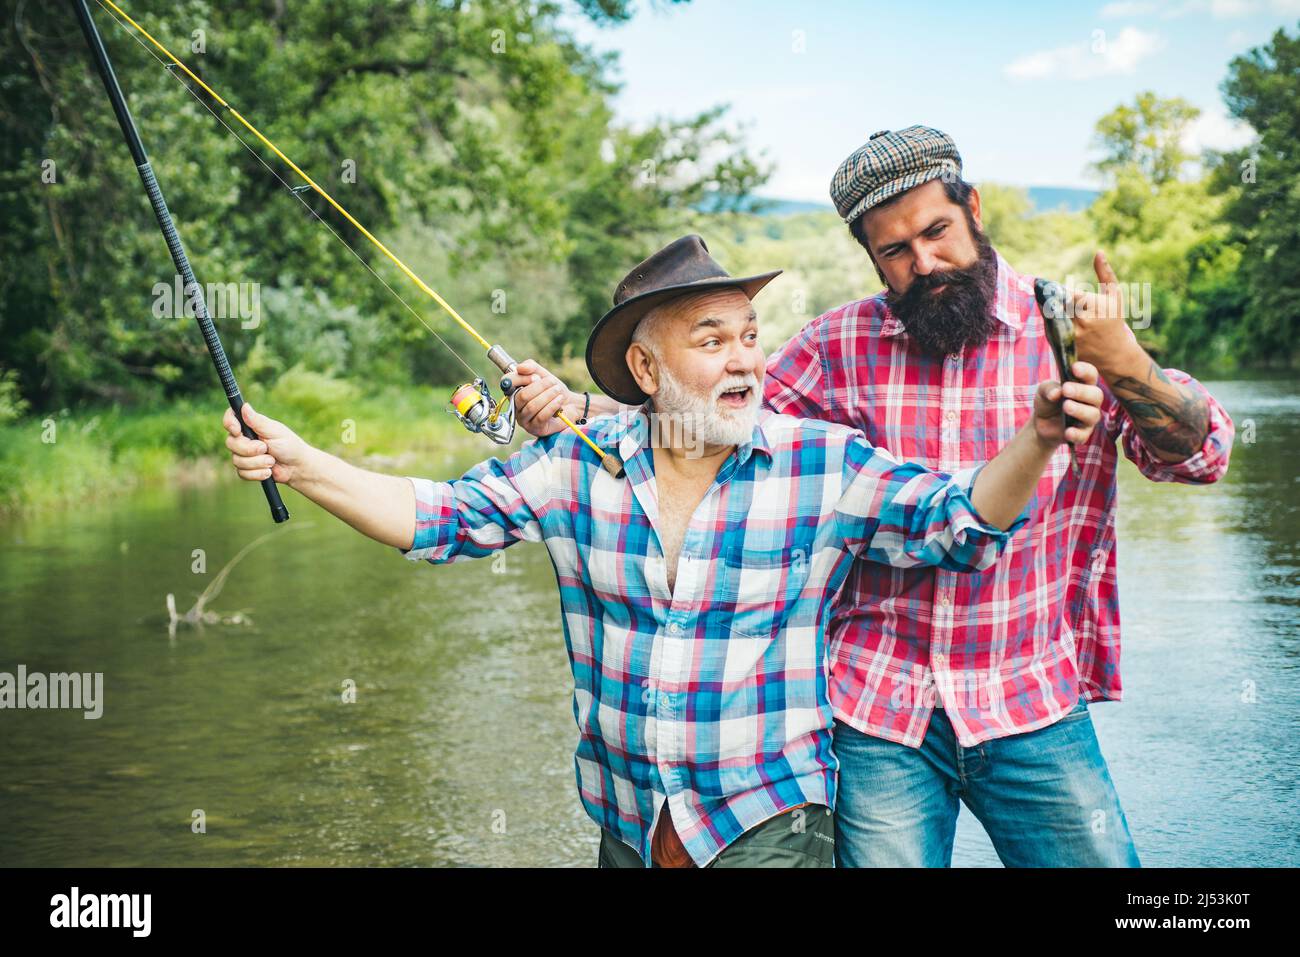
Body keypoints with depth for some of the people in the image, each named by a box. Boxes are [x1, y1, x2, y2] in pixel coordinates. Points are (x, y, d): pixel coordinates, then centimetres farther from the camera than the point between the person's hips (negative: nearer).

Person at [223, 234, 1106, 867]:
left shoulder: (824, 466, -8)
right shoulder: (579, 465, -3)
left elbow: (962, 522, -13)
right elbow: (439, 518, -1)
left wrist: (1037, 439, -31)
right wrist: (299, 463, -12)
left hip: (768, 826, -2)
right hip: (626, 829, 3)